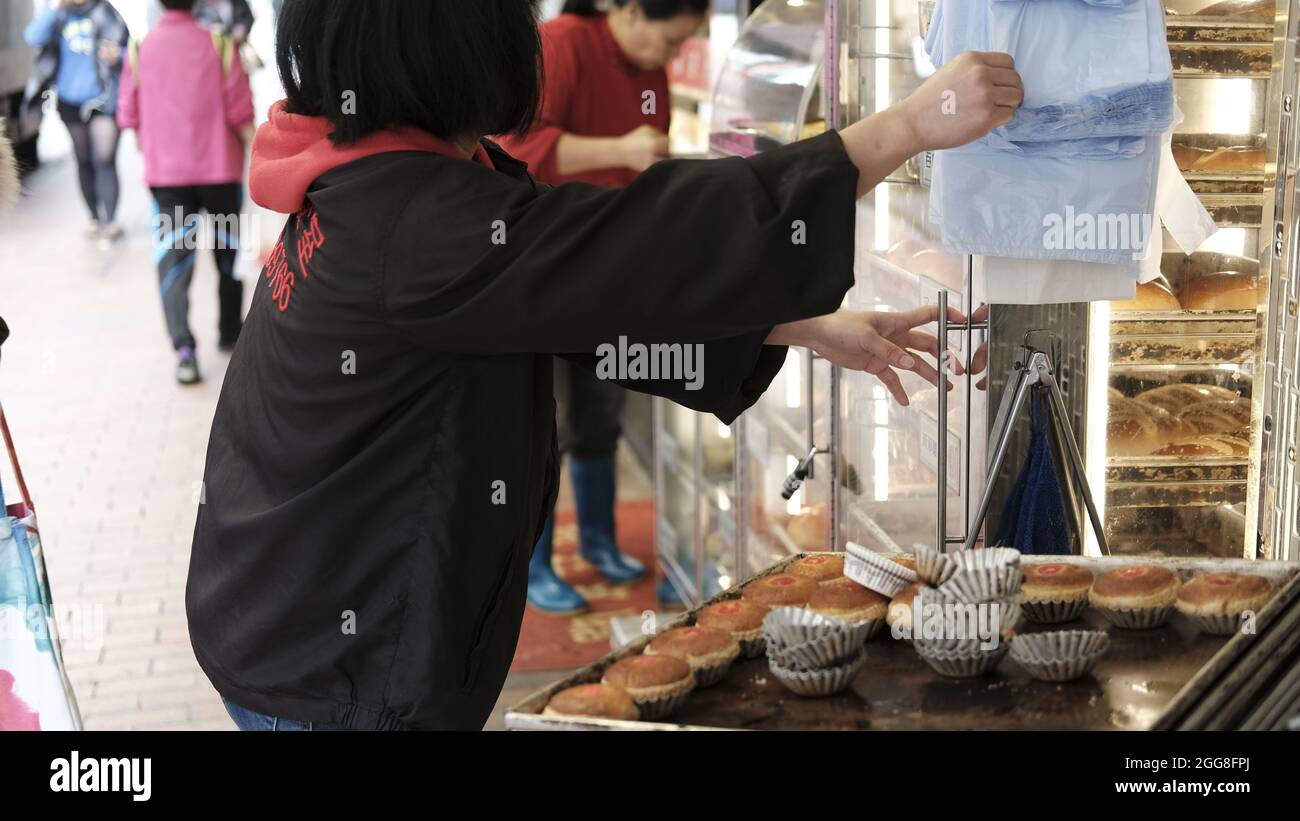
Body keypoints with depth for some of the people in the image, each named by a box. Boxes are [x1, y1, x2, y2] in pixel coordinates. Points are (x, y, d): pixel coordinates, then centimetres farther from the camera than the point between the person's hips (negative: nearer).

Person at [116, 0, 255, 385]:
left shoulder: (140, 51, -2)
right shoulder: (219, 46, -6)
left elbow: (128, 117, 4)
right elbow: (240, 113, -8)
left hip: (165, 173, 0)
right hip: (220, 168, 0)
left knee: (173, 261, 0)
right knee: (228, 255, 18)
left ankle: (184, 350, -15)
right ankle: (230, 333, 31)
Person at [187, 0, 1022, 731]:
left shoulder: (373, 187, 1)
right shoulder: (417, 225, -28)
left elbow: (594, 283, 5)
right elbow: (659, 248, -28)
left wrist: (814, 328, 4)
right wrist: (912, 123, -21)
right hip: (331, 666, -9)